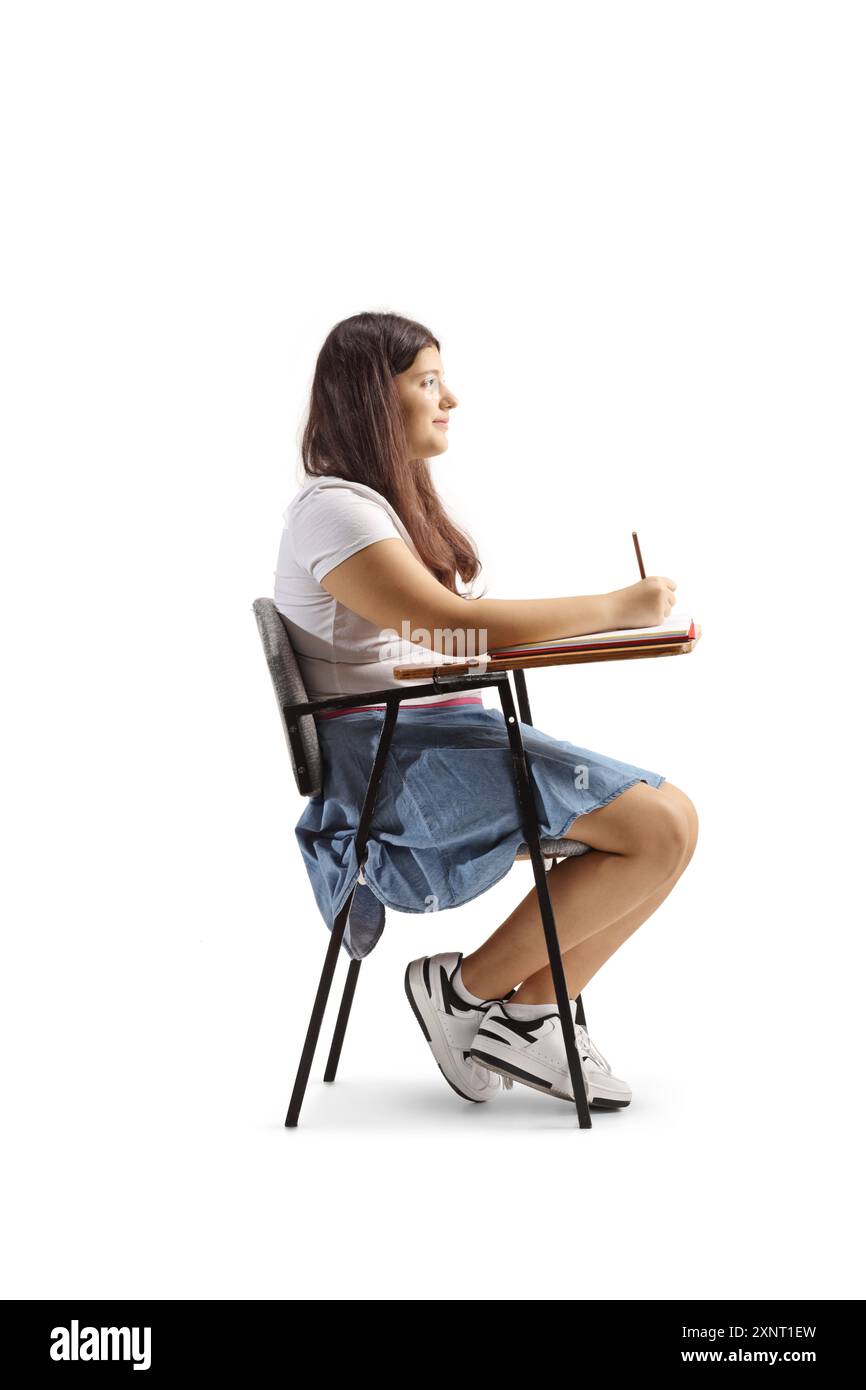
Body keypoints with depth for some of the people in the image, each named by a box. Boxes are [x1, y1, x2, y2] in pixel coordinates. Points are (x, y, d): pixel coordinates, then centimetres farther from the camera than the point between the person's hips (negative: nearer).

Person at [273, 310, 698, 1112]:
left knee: (673, 819, -4)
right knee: (657, 829, -20)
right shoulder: (334, 512, -12)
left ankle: (524, 1017, 1)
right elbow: (452, 626, -24)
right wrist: (617, 608, -18)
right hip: (392, 759, -10)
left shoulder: (396, 503, 21)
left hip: (448, 734, 10)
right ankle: (466, 989, -6)